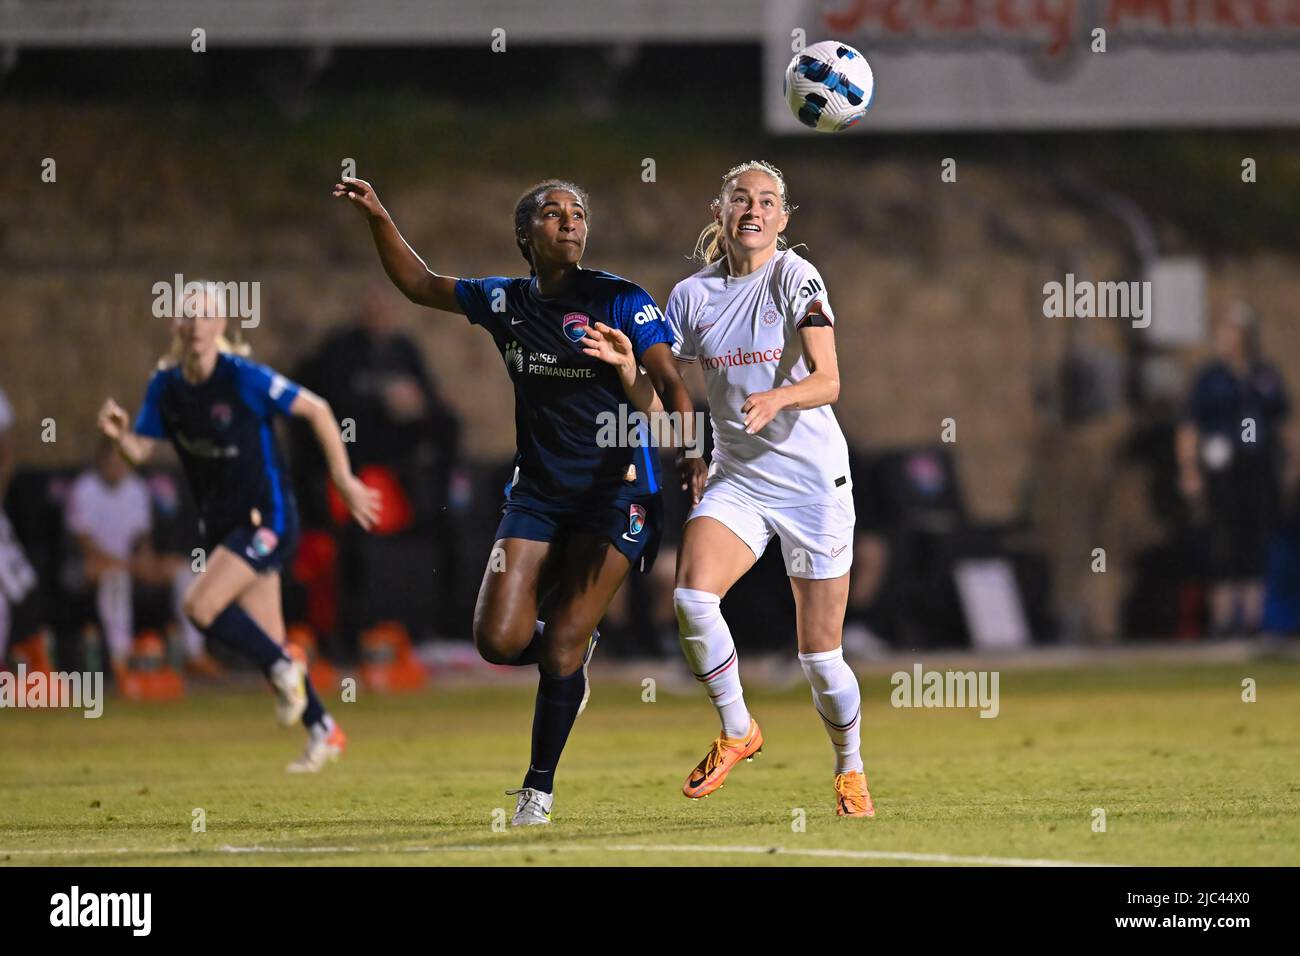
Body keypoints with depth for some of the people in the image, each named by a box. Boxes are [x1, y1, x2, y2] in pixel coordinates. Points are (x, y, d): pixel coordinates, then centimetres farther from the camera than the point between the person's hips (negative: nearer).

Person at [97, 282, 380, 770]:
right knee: (267, 640, 9)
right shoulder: (166, 384, 1)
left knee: (200, 606, -22)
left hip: (266, 517, -7)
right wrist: (119, 435, -21)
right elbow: (140, 451, 3)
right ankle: (324, 733, 25)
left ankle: (284, 669, -1)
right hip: (220, 523, 7)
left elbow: (316, 410, -10)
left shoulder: (242, 377, -17)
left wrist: (344, 480, -8)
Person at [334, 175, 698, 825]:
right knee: (498, 640, -8)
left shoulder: (619, 300, -6)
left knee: (562, 647, -9)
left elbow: (670, 386, -10)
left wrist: (690, 458, -26)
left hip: (616, 490, -4)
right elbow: (419, 285, 22)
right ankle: (572, 649, 27)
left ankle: (540, 787, 8)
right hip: (538, 490, 4)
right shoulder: (504, 301, 7)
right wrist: (378, 219, 11)